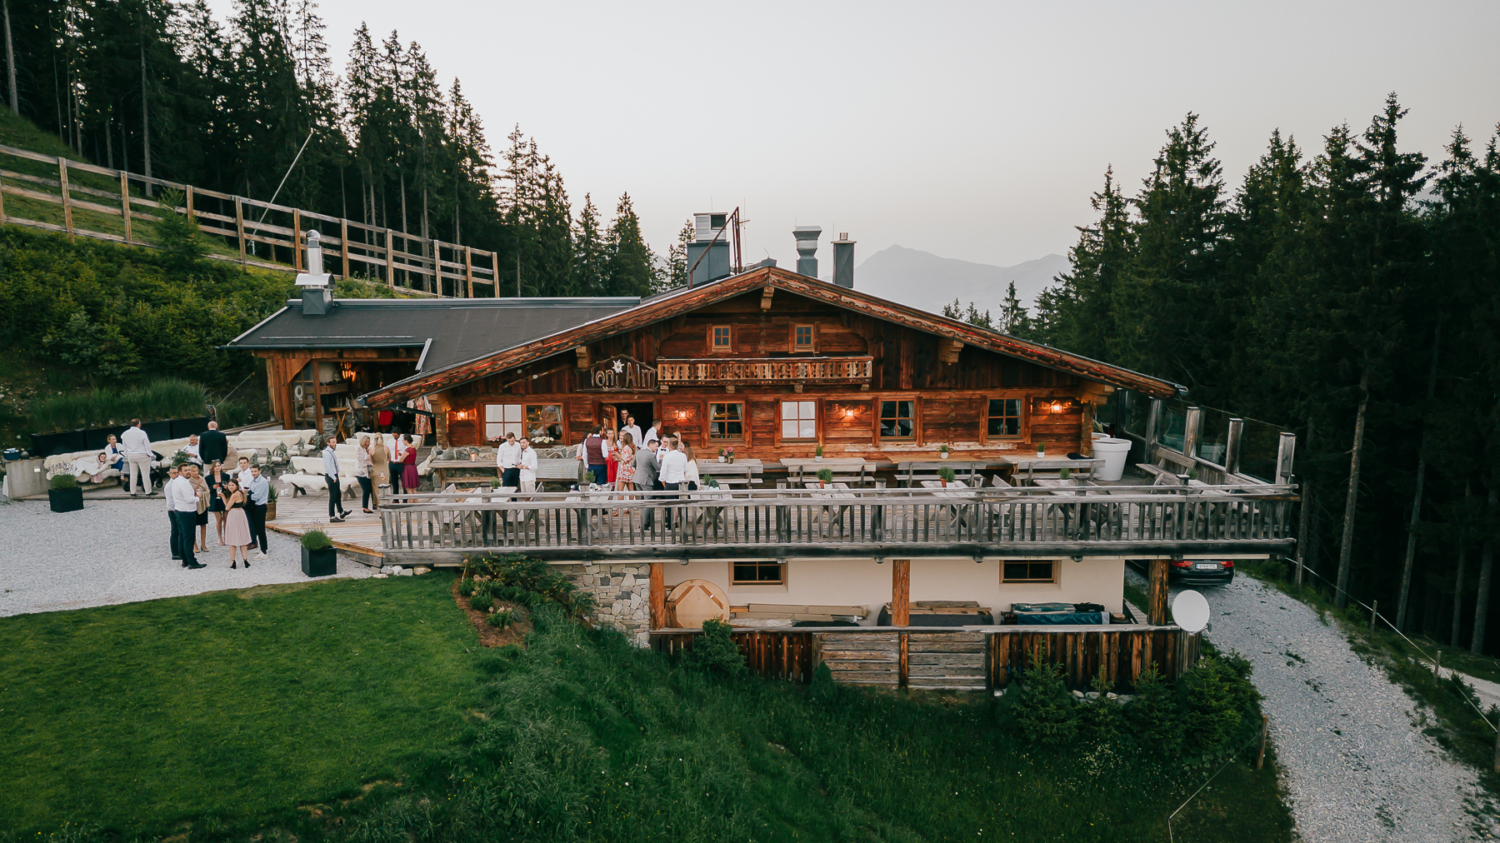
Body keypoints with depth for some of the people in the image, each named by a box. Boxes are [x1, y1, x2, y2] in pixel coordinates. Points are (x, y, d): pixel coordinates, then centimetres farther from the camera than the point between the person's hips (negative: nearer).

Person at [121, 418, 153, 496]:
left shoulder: (125, 434, 3)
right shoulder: (141, 433, -14)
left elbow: (124, 446, 12)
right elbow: (147, 444, -11)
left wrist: (127, 455, 21)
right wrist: (149, 454, 1)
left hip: (131, 456, 6)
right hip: (142, 455, -5)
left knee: (132, 474, 11)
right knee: (145, 474, 0)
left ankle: (132, 492, 13)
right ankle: (148, 491, 1)